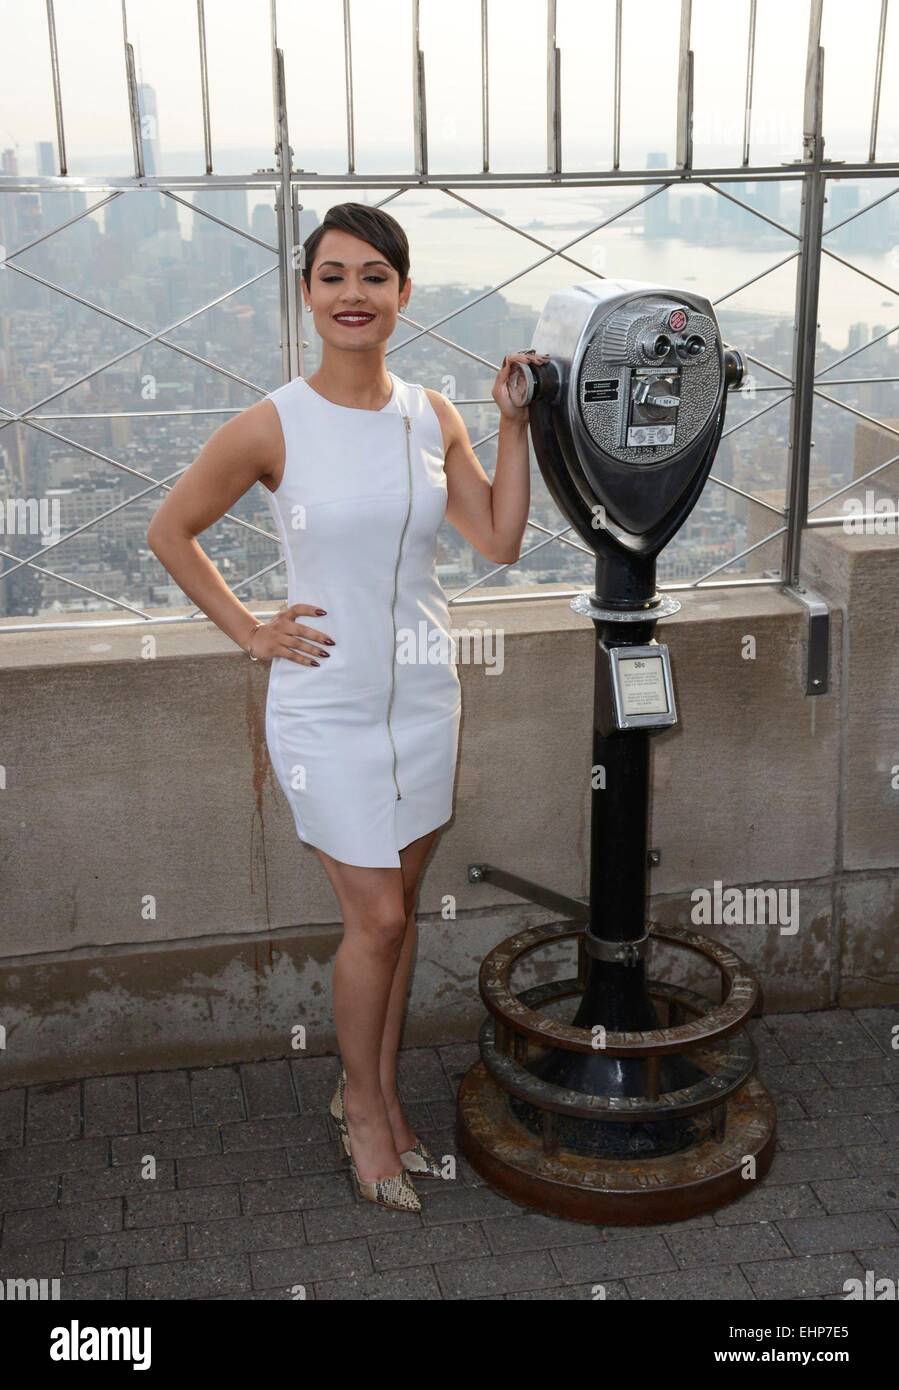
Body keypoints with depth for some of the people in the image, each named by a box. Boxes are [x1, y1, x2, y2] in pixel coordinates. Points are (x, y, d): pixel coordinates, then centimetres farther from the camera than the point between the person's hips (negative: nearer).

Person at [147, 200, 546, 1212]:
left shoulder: (432, 416, 1)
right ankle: (362, 1108, 24)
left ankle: (380, 1096, 32)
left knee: (398, 908, 13)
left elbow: (500, 540, 1)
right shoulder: (272, 428, -12)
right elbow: (169, 531, -1)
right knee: (376, 917, 0)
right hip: (328, 707, -4)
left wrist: (515, 423, -5)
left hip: (422, 697, 4)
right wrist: (250, 633, -4)